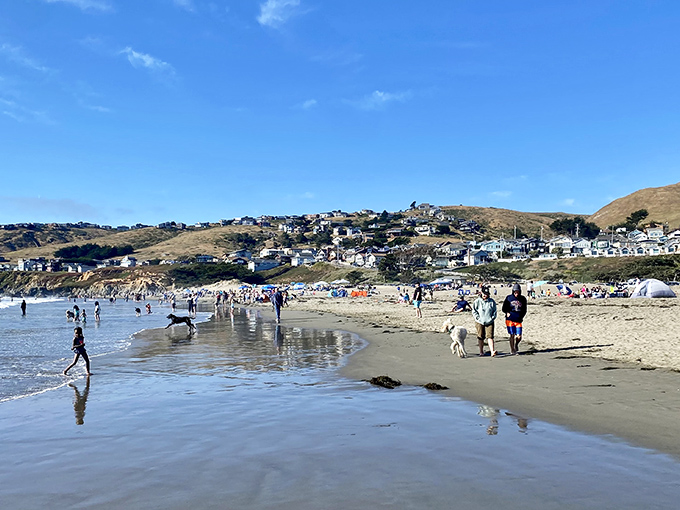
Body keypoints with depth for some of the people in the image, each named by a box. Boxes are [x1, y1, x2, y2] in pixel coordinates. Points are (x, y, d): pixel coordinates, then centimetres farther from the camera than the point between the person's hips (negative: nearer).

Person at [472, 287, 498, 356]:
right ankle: (481, 352, 18)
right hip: (480, 322, 0)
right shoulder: (477, 301, -1)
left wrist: (492, 318, -1)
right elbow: (474, 311, 2)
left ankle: (492, 351, -17)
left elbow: (495, 311, 12)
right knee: (480, 337, 7)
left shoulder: (492, 301, 4)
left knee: (490, 336, -10)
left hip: (489, 322, 0)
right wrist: (478, 318, -7)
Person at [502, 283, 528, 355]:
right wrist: (507, 313, -10)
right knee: (512, 335, 0)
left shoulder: (523, 299, 6)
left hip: (518, 320, 2)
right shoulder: (509, 298, 1)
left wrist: (521, 317, 2)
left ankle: (516, 345, 30)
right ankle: (512, 350, 15)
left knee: (519, 337, -2)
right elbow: (504, 308, 8)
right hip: (510, 319, -2)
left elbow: (524, 310, 16)